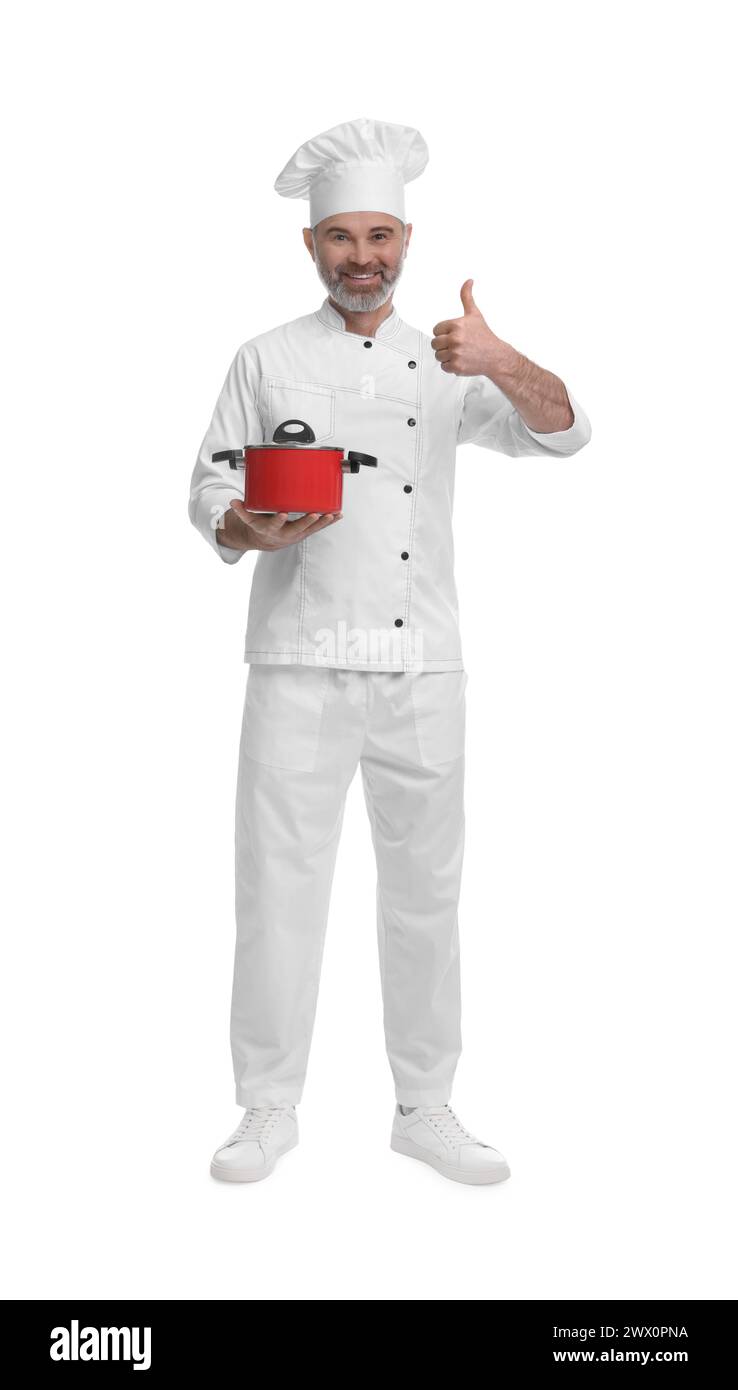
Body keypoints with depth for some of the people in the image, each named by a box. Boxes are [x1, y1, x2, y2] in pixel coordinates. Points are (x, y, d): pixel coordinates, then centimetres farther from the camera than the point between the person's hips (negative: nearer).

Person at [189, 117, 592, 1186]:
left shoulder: (447, 364, 10)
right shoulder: (268, 360, 6)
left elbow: (563, 431, -4)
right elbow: (210, 495, 4)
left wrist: (497, 362, -24)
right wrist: (256, 532, -18)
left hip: (423, 666, 2)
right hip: (301, 661, -2)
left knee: (425, 886, 8)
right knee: (280, 879, 0)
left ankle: (425, 1107, 22)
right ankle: (269, 1107, 16)